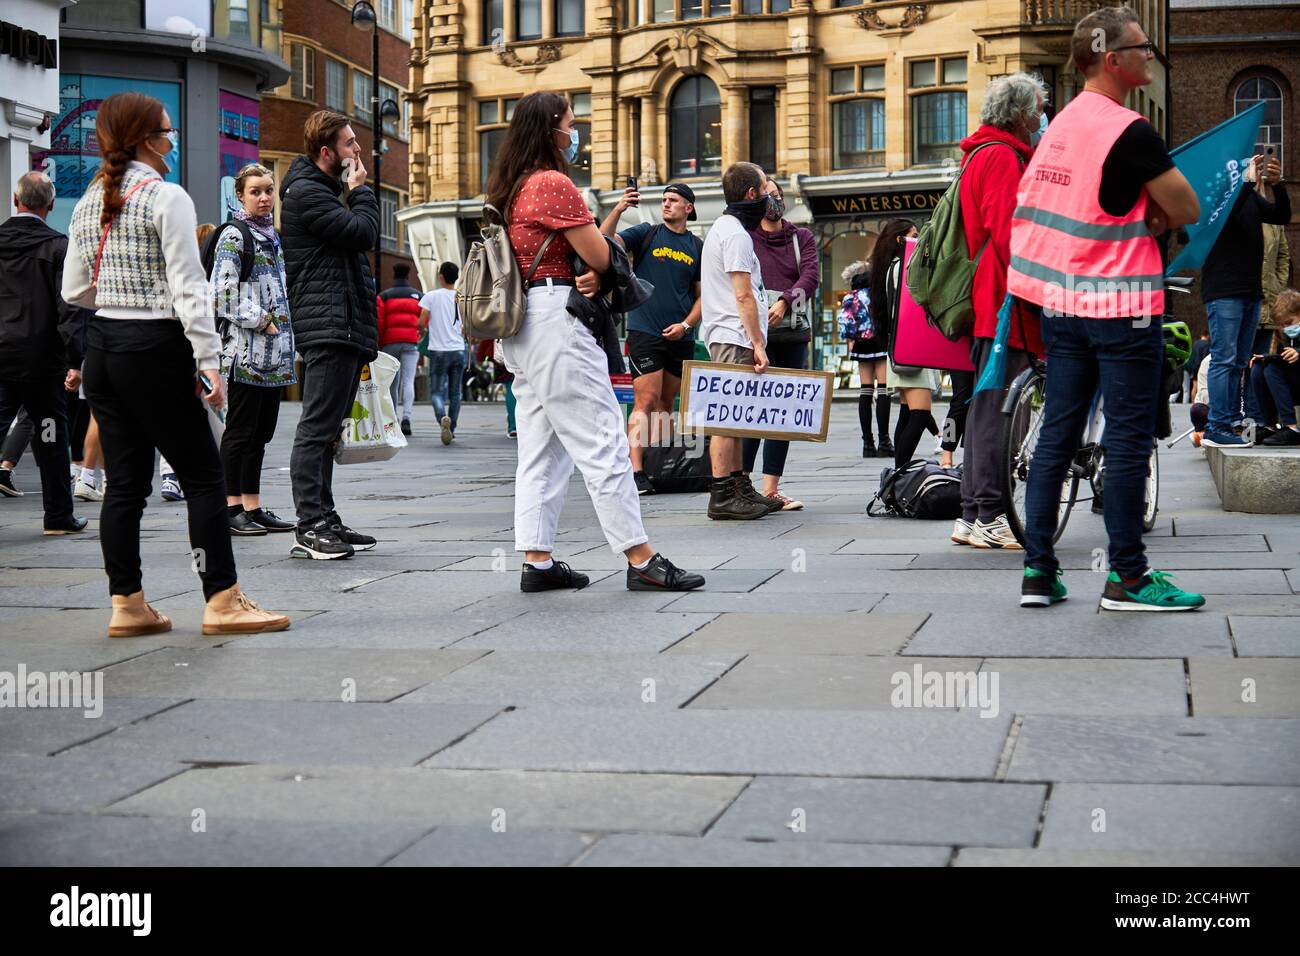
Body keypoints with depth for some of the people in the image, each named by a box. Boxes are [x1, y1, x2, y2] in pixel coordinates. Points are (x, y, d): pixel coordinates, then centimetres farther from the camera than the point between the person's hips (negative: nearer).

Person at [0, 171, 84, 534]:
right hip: (42, 358, -2)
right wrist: (75, 361, -12)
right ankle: (58, 516, 15)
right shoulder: (57, 246, -7)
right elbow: (69, 308, -12)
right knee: (51, 437, 8)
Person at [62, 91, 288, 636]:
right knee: (203, 475, -1)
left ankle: (126, 605, 12)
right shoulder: (167, 197, -10)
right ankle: (222, 601, 0)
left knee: (125, 480, 10)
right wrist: (208, 360, -17)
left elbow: (74, 290, 13)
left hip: (101, 347, 7)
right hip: (153, 350, -7)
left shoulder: (89, 203, 11)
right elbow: (188, 287, -16)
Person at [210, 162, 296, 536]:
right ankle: (232, 508, -1)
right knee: (240, 429, -5)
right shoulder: (233, 234, -6)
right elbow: (223, 290, -15)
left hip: (273, 350, 8)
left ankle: (253, 506, 13)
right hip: (244, 347, -8)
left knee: (262, 430, 9)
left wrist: (284, 326, 15)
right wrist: (259, 321, -15)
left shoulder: (272, 236, 19)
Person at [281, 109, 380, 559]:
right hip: (328, 326, -11)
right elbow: (362, 232, -16)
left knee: (327, 430, 11)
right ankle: (310, 527, -10)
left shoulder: (322, 189, 24)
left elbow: (356, 240, 24)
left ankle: (324, 520, 16)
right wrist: (361, 190, 0)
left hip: (344, 325, 11)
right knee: (317, 428, -10)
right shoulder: (306, 192, -9)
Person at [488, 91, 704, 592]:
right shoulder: (553, 183, -12)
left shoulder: (510, 188, 18)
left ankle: (537, 560, 9)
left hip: (519, 325, 10)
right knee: (602, 441, -8)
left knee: (540, 446, 10)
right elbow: (602, 256, -13)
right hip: (554, 320, -10)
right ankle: (641, 560, -5)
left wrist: (590, 274, 0)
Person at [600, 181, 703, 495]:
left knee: (665, 404, 10)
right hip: (645, 332, -4)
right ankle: (636, 472, -15)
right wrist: (618, 209, -23)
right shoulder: (646, 233, 3)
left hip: (680, 337, 4)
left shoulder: (697, 247, 11)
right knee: (646, 402, -12)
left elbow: (702, 295, 12)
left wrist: (686, 324, -3)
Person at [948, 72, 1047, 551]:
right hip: (1004, 302, -11)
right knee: (996, 407, -9)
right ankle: (987, 517, -7)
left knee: (986, 404, 12)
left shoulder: (983, 153, 23)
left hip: (989, 302, 11)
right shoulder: (1002, 156, -11)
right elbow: (1008, 234, -20)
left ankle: (972, 515, 15)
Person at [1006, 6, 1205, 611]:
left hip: (1061, 303, 8)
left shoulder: (1061, 124, 10)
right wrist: (1156, 214, 9)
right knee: (1128, 440, -2)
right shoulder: (1130, 131, -15)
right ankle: (1127, 578, 3)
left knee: (1057, 433, 9)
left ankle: (1037, 571, 10)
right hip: (1122, 307, -8)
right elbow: (1187, 210, -10)